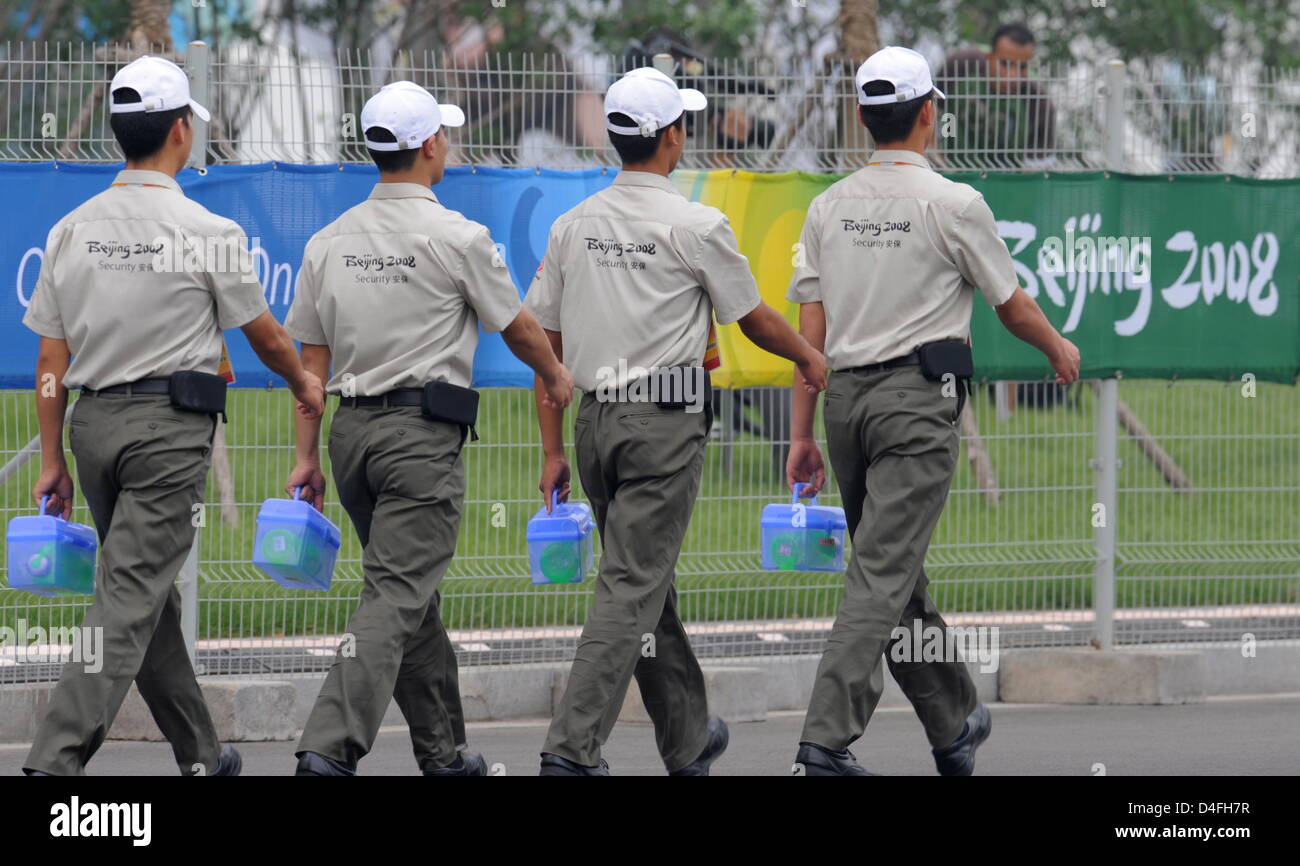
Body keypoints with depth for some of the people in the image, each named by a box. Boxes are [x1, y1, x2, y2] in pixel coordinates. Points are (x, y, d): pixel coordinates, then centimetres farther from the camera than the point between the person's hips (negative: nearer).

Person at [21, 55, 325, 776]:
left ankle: (199, 755, 25)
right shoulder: (208, 232, -9)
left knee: (147, 591, 16)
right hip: (170, 426, -6)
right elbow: (263, 334, 5)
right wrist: (304, 384, 26)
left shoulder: (71, 230, 5)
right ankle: (55, 763, -20)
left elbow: (51, 357, 7)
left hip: (93, 420, 6)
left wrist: (52, 459, 13)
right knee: (129, 603, -9)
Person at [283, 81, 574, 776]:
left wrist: (307, 454, 12)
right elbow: (516, 327, 5)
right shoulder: (457, 237, -9)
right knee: (395, 596, -10)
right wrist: (554, 377, 25)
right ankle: (330, 749, -23)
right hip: (424, 431, -6)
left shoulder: (330, 241, 7)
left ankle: (443, 753, 24)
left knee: (411, 592, 17)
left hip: (353, 430, 7)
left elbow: (312, 355, 9)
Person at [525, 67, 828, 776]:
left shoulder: (573, 226, 7)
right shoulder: (694, 225, -9)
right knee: (631, 590, -8)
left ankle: (688, 741, 29)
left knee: (646, 583, 17)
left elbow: (545, 344, 9)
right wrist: (809, 358, 23)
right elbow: (755, 320, 3)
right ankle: (572, 750, -16)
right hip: (666, 424, -6)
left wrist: (553, 450, 14)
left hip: (595, 422, 6)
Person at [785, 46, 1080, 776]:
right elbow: (1012, 306, 3)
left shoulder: (829, 207, 8)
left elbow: (810, 326, 7)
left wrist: (803, 433, 10)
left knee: (897, 571, 15)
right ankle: (828, 738, -19)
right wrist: (1060, 350, 23)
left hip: (846, 396, 6)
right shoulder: (953, 203, -7)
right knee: (883, 573, -10)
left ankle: (954, 726, 28)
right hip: (919, 397, -6)